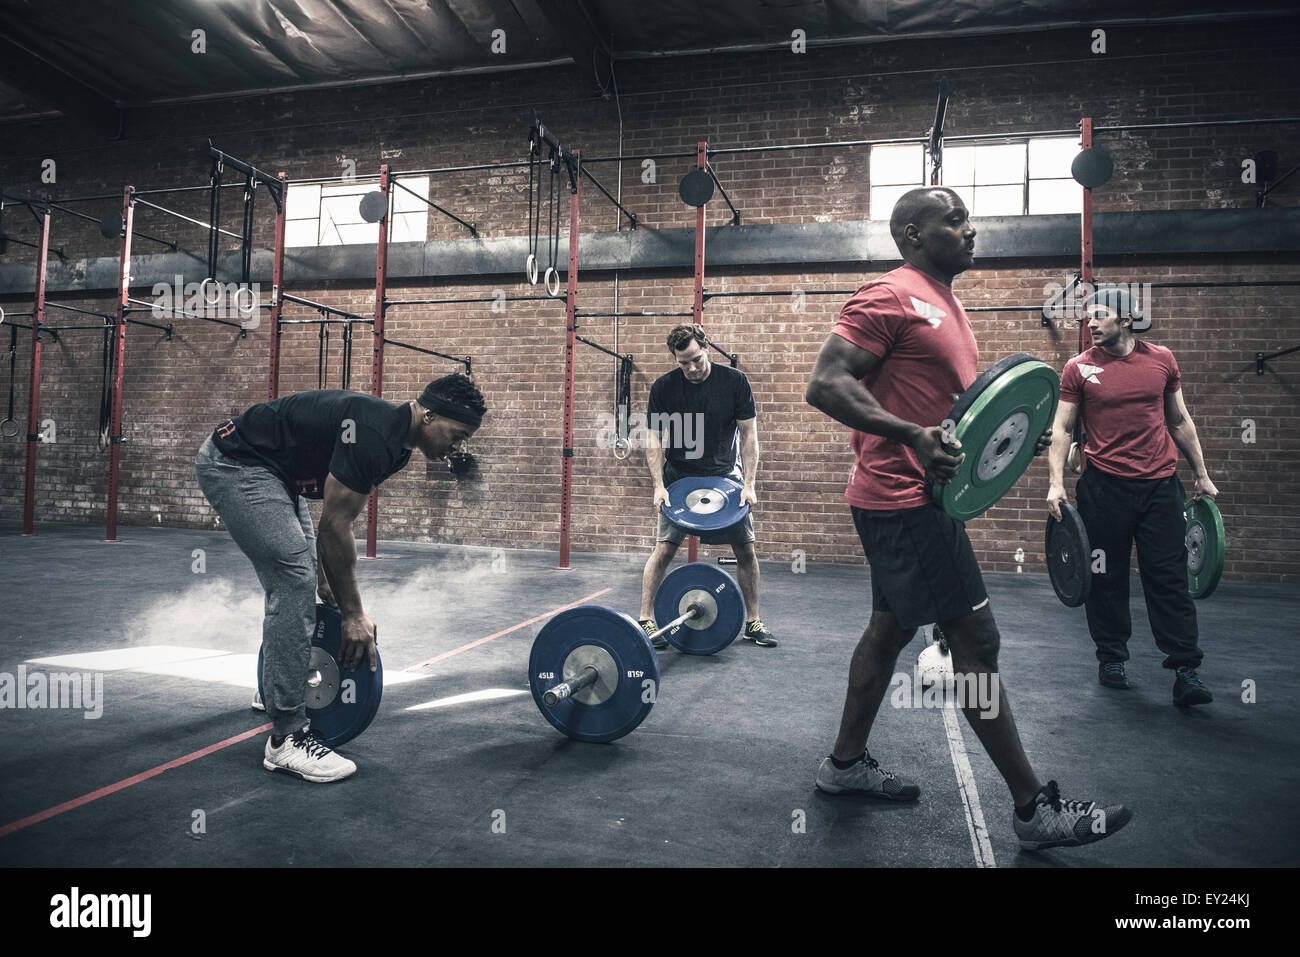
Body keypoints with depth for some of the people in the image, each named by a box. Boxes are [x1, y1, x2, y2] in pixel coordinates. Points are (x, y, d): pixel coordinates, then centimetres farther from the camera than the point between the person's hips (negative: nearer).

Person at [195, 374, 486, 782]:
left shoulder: (395, 442, 2)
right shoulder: (372, 435, -28)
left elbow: (338, 520, 10)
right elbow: (335, 526, -24)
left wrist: (327, 579, 12)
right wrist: (353, 615, -17)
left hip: (269, 469, 11)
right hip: (233, 462, -11)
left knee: (299, 574, 18)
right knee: (294, 577, -18)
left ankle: (275, 689, 37)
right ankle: (287, 738, -13)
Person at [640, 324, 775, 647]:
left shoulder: (734, 381, -9)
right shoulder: (663, 387, -9)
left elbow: (748, 434, -6)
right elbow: (653, 440, -5)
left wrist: (749, 484, -12)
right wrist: (659, 486, -16)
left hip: (725, 476, 1)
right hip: (679, 479, -1)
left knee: (746, 548, 1)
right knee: (664, 547, -10)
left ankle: (753, 622, 16)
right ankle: (646, 620, 0)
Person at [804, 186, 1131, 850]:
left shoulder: (943, 304, 20)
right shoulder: (890, 296, -12)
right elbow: (826, 384, -21)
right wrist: (912, 436, -32)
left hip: (913, 500, 10)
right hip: (904, 501, -10)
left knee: (890, 628, 16)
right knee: (975, 642, -4)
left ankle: (846, 764, 29)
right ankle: (1034, 808, 8)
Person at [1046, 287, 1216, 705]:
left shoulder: (1161, 359, 6)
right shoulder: (1079, 368, -1)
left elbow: (1180, 420, 15)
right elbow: (1061, 428, -1)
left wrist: (1202, 475, 15)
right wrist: (1056, 482, -11)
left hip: (1160, 483, 2)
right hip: (1105, 485, -1)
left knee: (1170, 576, 2)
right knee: (1106, 578, 6)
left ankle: (1185, 669, 8)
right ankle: (1111, 660, 21)